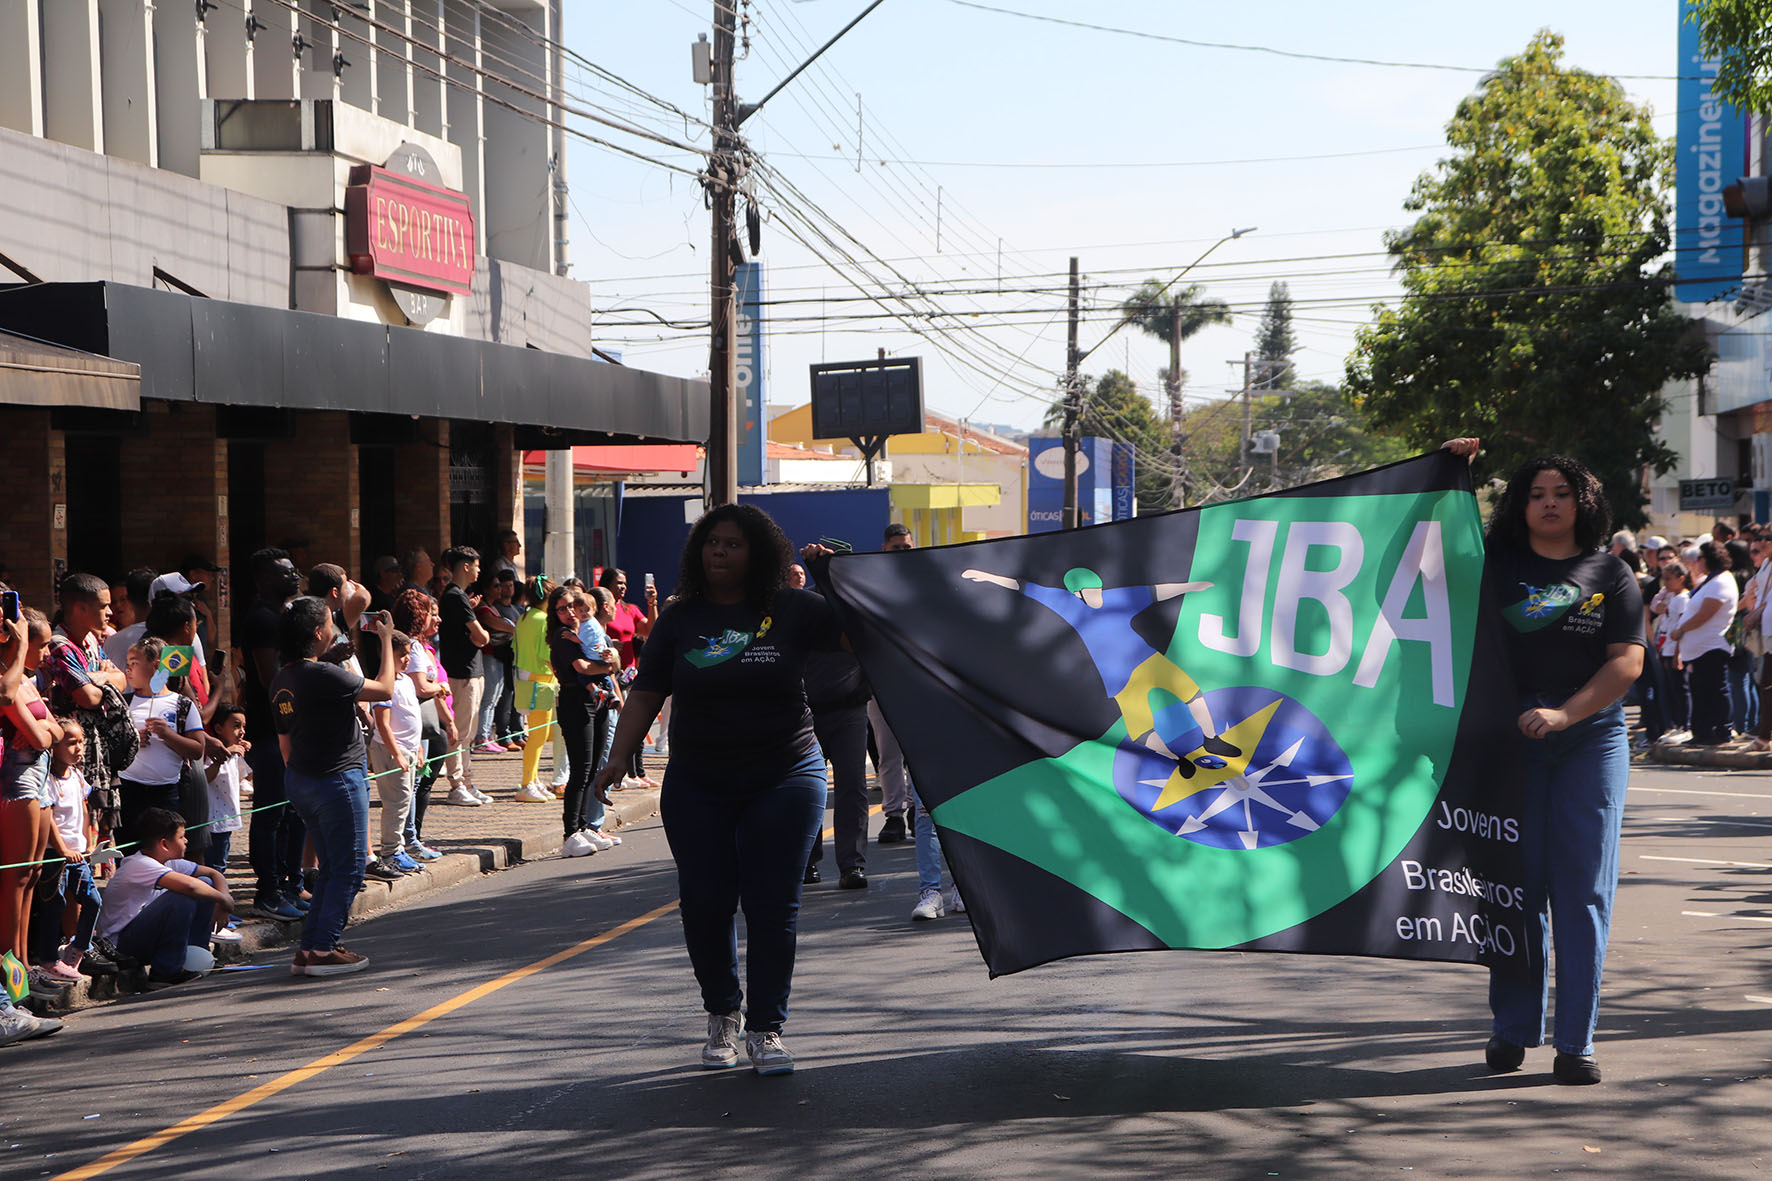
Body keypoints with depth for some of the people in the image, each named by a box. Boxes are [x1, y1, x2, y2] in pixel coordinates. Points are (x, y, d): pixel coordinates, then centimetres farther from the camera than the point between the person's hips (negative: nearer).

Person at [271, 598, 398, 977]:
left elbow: (285, 741, 14)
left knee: (330, 868, 17)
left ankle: (310, 948, 16)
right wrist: (386, 639, -1)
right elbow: (385, 690, -12)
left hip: (299, 780, 9)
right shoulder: (323, 675, -21)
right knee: (347, 869, 0)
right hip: (337, 780, -9)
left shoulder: (280, 682, 6)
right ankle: (321, 950, -1)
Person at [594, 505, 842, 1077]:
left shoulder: (791, 610, 0)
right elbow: (646, 693, 5)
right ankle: (722, 1014, 22)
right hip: (698, 786, 2)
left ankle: (765, 1028, 6)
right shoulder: (679, 620, 5)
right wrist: (618, 758, -5)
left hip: (784, 778, -2)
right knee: (704, 903, 0)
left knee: (772, 905, -4)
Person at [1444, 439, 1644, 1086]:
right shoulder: (1495, 564, 8)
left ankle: (1576, 1040, 2)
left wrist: (1565, 713, -14)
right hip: (1510, 735, 0)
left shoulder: (1611, 576, 6)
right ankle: (1512, 1029, 11)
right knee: (1517, 881, 1)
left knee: (1583, 887, -2)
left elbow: (1626, 661, -1)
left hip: (1591, 736, 0)